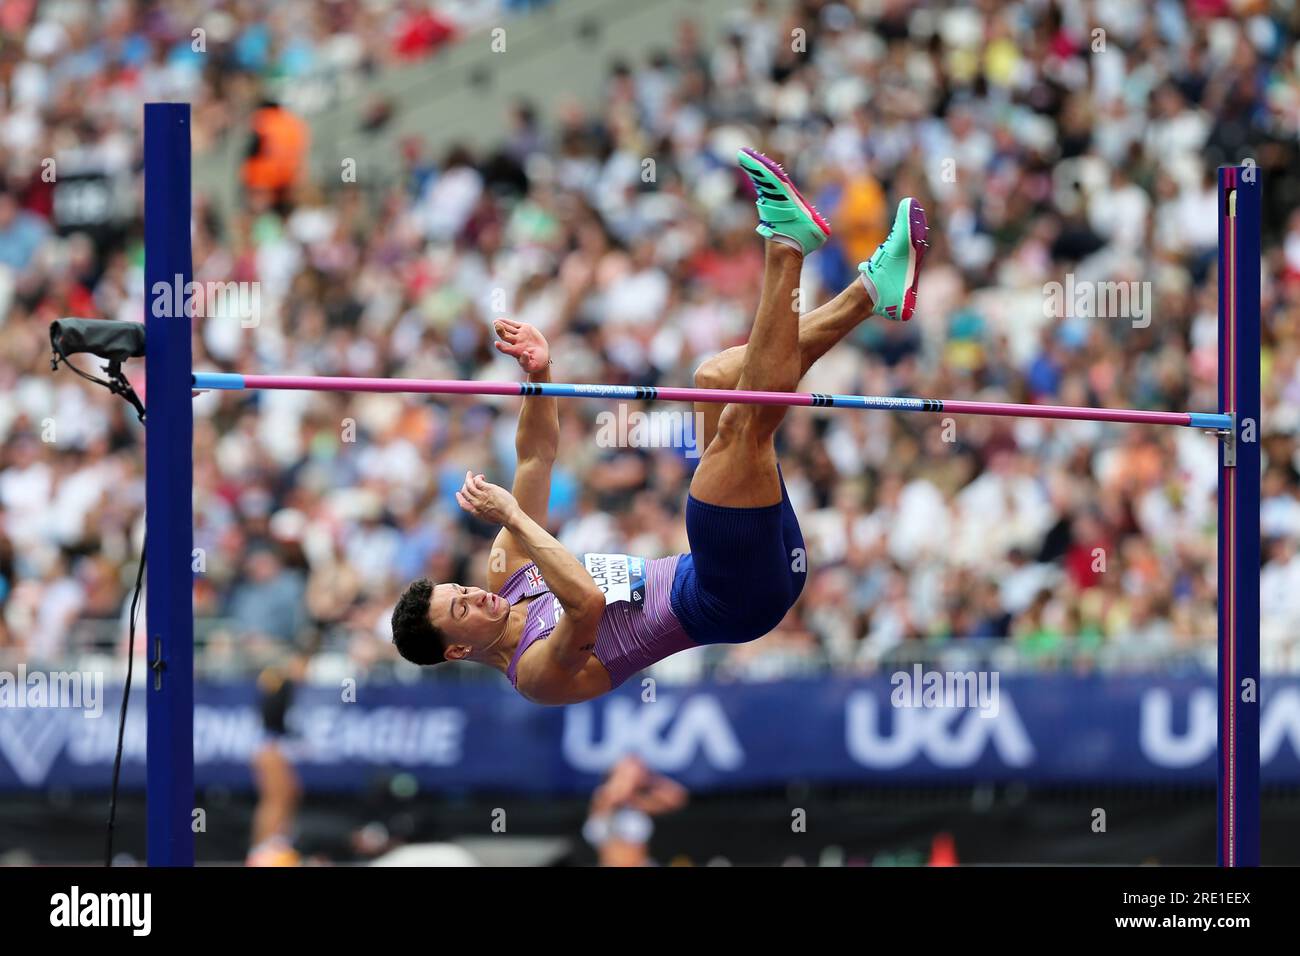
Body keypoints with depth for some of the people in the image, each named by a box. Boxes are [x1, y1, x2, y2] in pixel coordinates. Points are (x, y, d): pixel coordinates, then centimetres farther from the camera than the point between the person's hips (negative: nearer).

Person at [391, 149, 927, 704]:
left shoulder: (510, 574, 9)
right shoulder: (540, 672, -18)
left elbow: (536, 455, 6)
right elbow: (588, 603, -42)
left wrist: (538, 373, -11)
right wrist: (511, 516, -38)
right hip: (744, 591, -8)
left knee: (720, 379, 8)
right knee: (744, 419, -26)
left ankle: (874, 290, 1)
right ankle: (786, 244, -16)